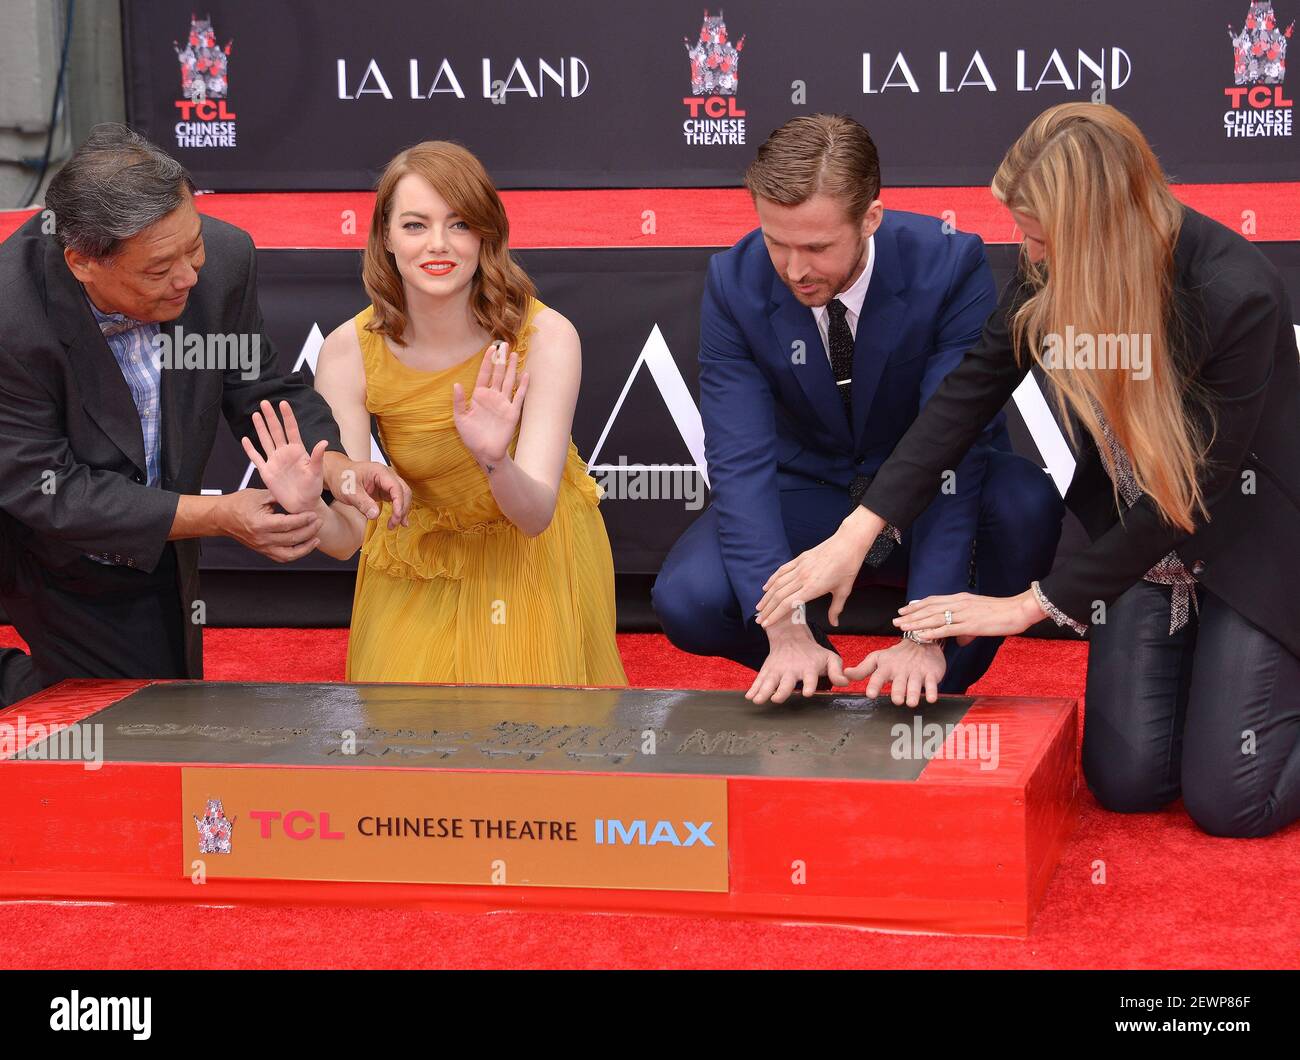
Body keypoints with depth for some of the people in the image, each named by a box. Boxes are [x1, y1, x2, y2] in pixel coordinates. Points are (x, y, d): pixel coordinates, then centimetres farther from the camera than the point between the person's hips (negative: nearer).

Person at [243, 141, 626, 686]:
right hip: (418, 561, 1)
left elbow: (535, 517, -29)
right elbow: (347, 535, -20)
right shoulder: (349, 350, -19)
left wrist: (494, 461, -50)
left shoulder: (546, 336, -24)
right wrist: (308, 509, -42)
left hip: (538, 559, -1)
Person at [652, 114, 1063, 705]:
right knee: (686, 600, -27)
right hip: (808, 495, 1)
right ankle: (808, 678, 7)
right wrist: (787, 631, -37)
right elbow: (741, 461, -24)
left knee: (1025, 502, -34)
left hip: (931, 496, -1)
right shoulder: (734, 282, -18)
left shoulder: (950, 266, -24)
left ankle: (940, 685, -8)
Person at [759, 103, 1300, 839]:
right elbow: (970, 392, -9)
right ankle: (1194, 666, 24)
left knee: (1228, 800, -12)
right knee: (1127, 782, -5)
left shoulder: (1236, 295, -31)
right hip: (1140, 532, 5)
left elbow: (1190, 491, -25)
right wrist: (858, 532, -19)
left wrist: (1030, 606, -21)